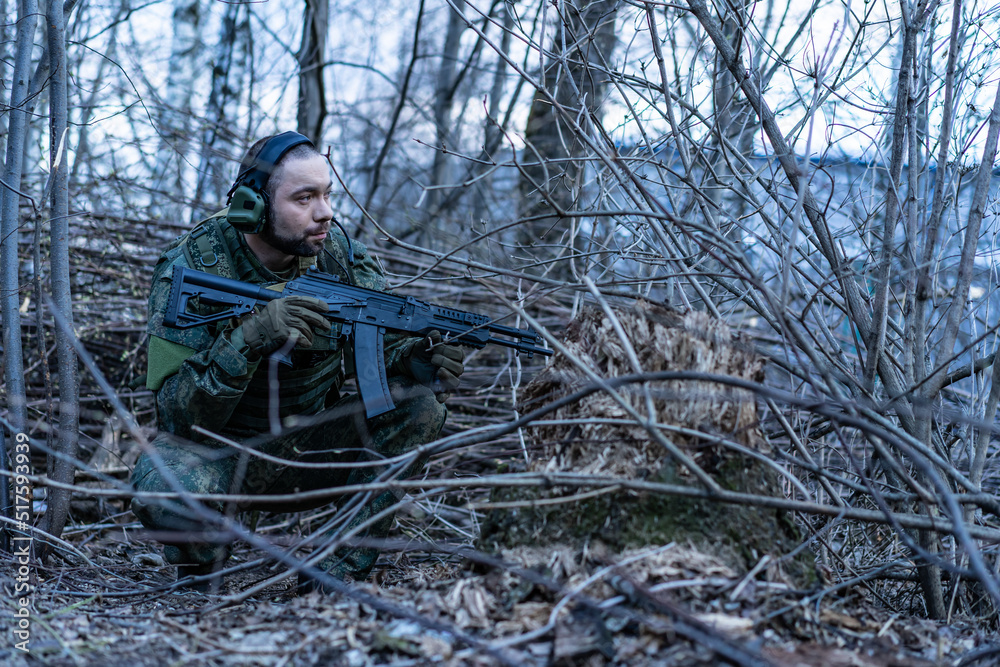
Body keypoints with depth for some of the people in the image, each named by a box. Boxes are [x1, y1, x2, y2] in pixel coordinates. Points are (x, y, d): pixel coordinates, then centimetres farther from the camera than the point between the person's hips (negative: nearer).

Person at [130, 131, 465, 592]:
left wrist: (422, 361, -29)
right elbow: (179, 415, -27)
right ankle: (200, 572, -1)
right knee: (165, 485, -37)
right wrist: (250, 338, -43)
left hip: (310, 449, 4)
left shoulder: (337, 253, -9)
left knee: (418, 403, -18)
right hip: (221, 454, -4)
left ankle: (338, 571, -11)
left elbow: (383, 350, -3)